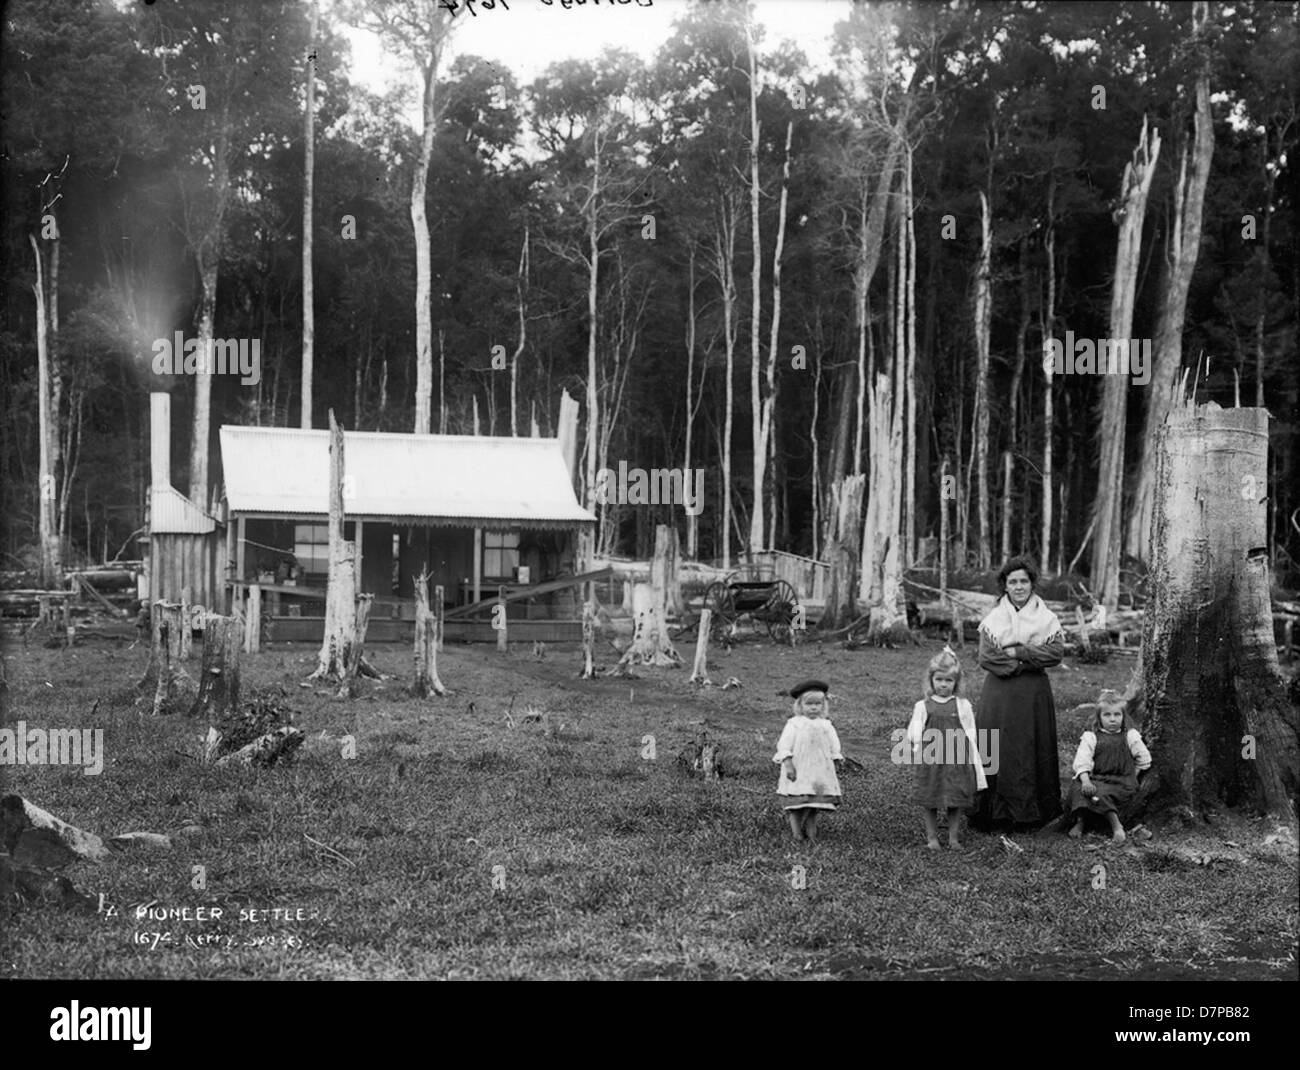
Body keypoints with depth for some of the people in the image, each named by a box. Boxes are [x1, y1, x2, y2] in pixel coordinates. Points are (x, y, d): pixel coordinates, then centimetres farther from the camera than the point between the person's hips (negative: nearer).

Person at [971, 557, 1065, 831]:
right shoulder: (993, 618, 4)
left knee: (1033, 752, 1)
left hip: (1034, 695, 0)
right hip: (999, 694, 0)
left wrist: (1017, 652, -13)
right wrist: (1029, 662, -12)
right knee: (997, 753, -2)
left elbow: (1056, 652, -7)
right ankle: (996, 812, 2)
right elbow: (986, 657, -7)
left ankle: (1031, 813, 7)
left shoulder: (1046, 618, 6)